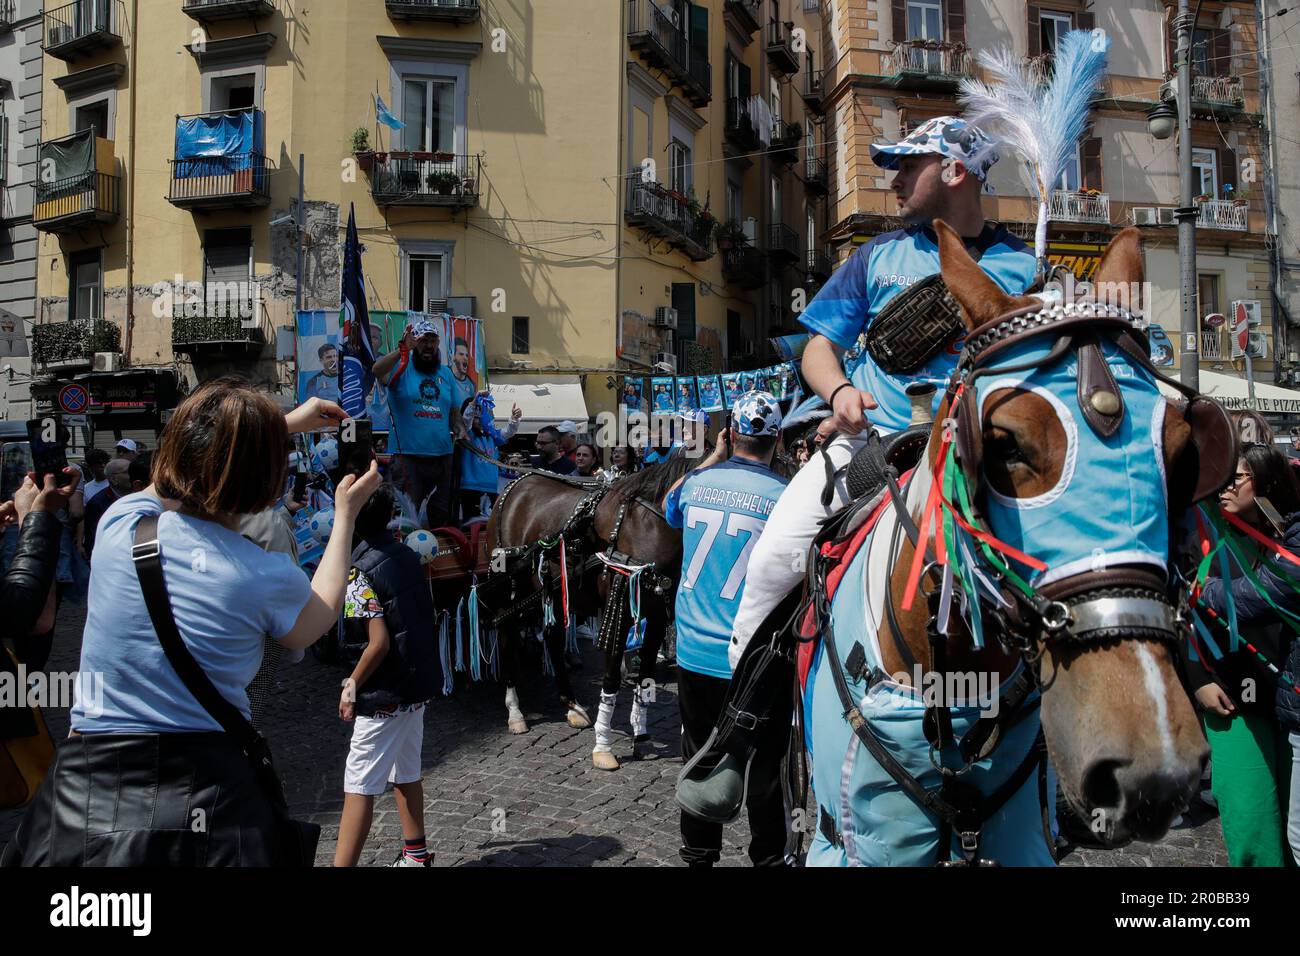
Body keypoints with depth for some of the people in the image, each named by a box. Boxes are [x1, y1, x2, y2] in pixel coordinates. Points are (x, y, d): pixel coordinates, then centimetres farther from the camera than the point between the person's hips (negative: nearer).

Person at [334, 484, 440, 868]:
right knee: (406, 772, 21)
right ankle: (415, 854, 33)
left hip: (386, 694, -8)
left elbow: (379, 642, -23)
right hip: (420, 681, 8)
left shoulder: (360, 570, -17)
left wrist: (352, 685, -10)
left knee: (359, 785, -2)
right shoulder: (406, 555, 4)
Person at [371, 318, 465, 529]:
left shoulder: (446, 373, 14)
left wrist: (459, 429, 0)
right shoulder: (401, 367, -1)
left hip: (442, 455, 5)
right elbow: (377, 372, -23)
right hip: (408, 454, -5)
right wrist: (402, 350, -35)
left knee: (442, 515, 13)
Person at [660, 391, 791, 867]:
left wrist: (714, 458, 20)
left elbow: (670, 507, 22)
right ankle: (768, 855, 24)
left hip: (694, 650, 4)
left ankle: (698, 854, 30)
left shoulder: (697, 483, -3)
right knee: (765, 766, 11)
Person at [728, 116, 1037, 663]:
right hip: (866, 435, 1)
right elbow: (820, 344, 16)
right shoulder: (881, 254, 16)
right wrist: (839, 390, -7)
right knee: (775, 554, -17)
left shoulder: (1021, 268, 9)